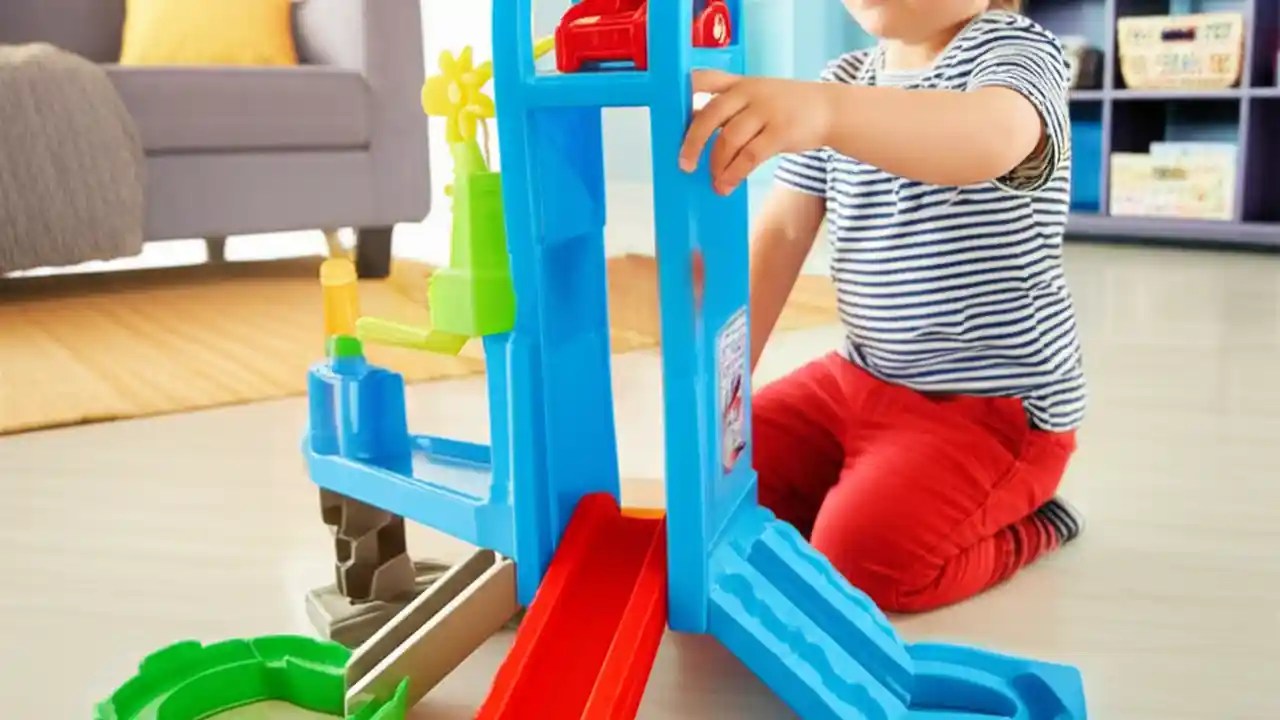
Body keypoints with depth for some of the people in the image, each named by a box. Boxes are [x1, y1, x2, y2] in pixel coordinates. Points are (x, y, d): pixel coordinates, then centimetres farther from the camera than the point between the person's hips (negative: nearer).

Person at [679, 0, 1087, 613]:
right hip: (857, 375, 7)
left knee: (863, 557, -22)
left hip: (993, 399, -7)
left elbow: (993, 138, -42)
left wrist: (823, 109, -59)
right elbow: (780, 234, 3)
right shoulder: (844, 81, 6)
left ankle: (1026, 522, 5)